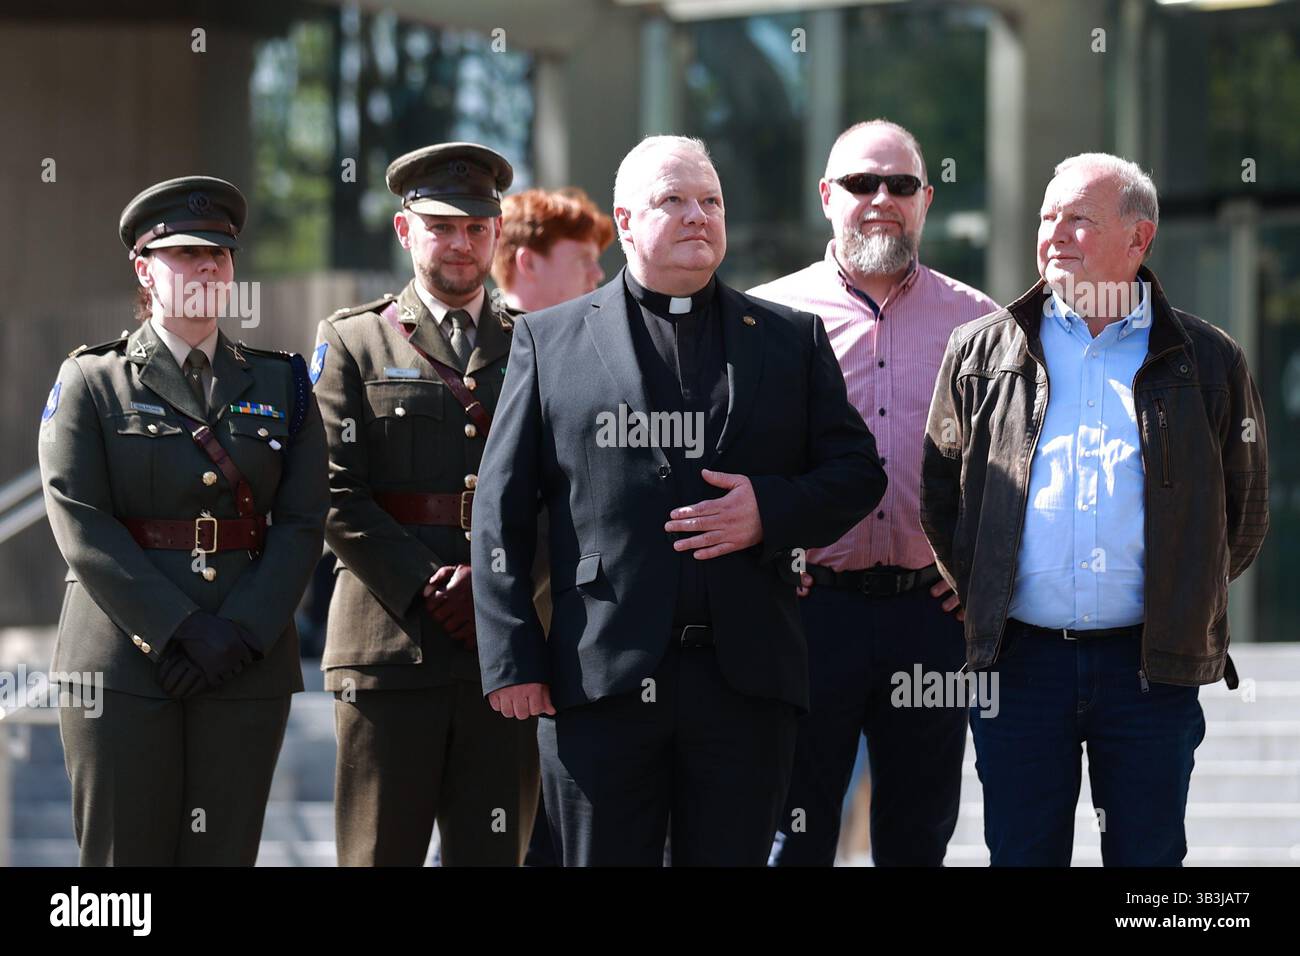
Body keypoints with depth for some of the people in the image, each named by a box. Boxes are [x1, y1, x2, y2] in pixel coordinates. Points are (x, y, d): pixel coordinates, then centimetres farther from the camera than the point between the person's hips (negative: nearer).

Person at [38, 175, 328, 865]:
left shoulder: (281, 384, 14)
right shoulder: (91, 382, 5)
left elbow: (302, 522, 4)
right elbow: (81, 525, -6)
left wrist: (242, 633, -11)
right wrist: (180, 632, -15)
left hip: (249, 670, 3)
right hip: (123, 666, -2)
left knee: (224, 857, 2)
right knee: (125, 859, -2)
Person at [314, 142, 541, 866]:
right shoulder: (353, 344, 8)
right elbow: (338, 498, -2)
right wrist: (429, 588, -11)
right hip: (389, 641, -2)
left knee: (493, 854, 2)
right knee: (382, 856, -1)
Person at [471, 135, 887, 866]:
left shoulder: (792, 339, 13)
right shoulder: (549, 340, 8)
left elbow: (858, 473, 11)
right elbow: (503, 510, 5)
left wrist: (772, 511, -10)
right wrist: (513, 660, -3)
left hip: (747, 676, 1)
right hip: (601, 676, -1)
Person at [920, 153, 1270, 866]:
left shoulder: (1206, 363, 5)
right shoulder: (981, 352, 7)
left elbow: (1244, 513, 12)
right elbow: (940, 494, 14)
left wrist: (1184, 606, 9)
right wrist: (981, 597, 9)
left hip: (1152, 668, -1)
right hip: (1020, 661, 1)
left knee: (1148, 856, 4)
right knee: (1022, 856, 4)